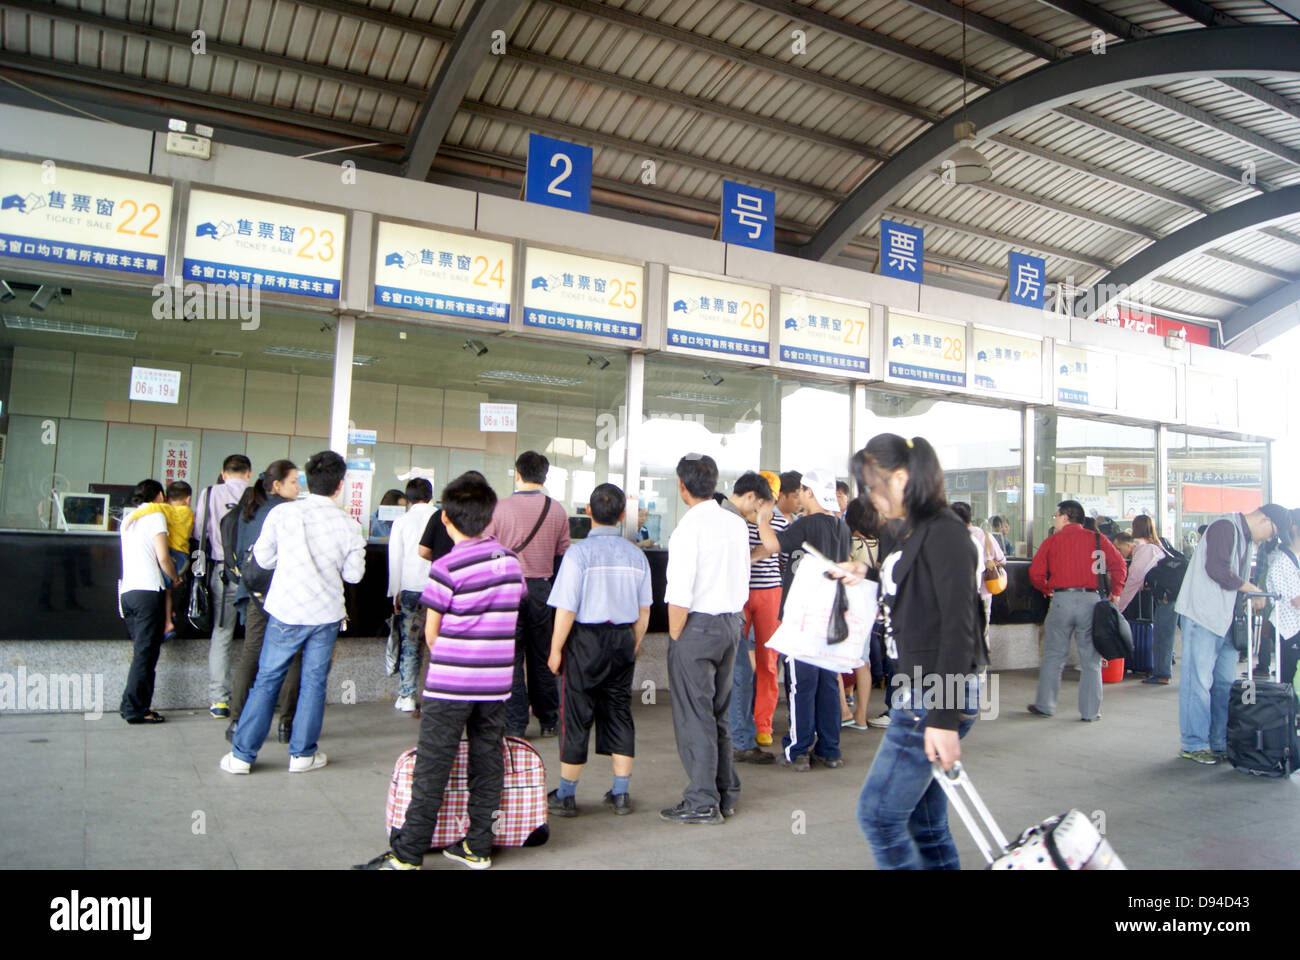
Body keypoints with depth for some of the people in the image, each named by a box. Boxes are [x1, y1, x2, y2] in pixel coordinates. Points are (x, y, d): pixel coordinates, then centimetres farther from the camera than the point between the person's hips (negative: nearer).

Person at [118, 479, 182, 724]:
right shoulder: (156, 516, -2)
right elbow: (163, 558, -10)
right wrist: (174, 578, 5)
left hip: (126, 591, 8)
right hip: (148, 590, -7)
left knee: (141, 652, 12)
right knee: (145, 653, -5)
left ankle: (133, 706, 12)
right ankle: (135, 709, -6)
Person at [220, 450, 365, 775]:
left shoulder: (282, 513, -7)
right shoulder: (349, 525, -6)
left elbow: (263, 558, 2)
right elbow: (354, 574, -1)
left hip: (287, 611, 0)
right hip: (326, 614, 0)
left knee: (267, 680, 9)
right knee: (314, 682, 11)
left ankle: (242, 754, 15)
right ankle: (302, 754, 18)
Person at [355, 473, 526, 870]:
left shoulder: (446, 568, -13)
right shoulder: (511, 561, 3)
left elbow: (431, 632, -5)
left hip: (450, 684, -5)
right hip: (497, 680, 5)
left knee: (432, 767, 3)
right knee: (487, 761, 12)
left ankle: (407, 854, 10)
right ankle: (478, 847, 21)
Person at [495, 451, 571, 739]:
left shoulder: (500, 508, -9)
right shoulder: (557, 510, 1)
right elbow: (564, 552, 8)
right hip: (542, 587, 3)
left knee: (510, 655, 4)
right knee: (542, 656, 14)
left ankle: (515, 725, 6)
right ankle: (548, 721, 22)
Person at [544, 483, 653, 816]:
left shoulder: (579, 552, -13)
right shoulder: (635, 555, 1)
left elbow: (566, 609, -14)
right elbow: (643, 610, 7)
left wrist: (556, 650, -3)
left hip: (586, 640, -4)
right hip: (622, 639, 4)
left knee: (577, 715, 6)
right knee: (620, 713, 13)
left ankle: (566, 795, 18)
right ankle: (620, 794, 20)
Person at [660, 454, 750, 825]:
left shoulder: (689, 526, -16)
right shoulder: (737, 524, 6)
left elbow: (680, 595, -20)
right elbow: (743, 584, 11)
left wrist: (675, 636, -9)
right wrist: (733, 621, 18)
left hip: (697, 626, -8)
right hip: (732, 623, 8)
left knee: (694, 717, 3)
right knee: (720, 713, 18)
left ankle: (703, 803, 10)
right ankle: (726, 794, 27)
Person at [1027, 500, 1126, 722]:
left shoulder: (1051, 541, 5)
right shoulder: (1096, 539, 7)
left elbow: (1035, 572, -2)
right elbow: (1119, 564, -3)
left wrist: (1047, 590, 14)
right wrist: (1115, 592, 6)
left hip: (1061, 599, -1)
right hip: (1090, 599, 1)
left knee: (1053, 656, 9)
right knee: (1090, 659, 7)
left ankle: (1044, 705, 14)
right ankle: (1090, 711, 10)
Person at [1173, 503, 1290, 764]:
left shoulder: (1248, 540, 21)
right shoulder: (1225, 527, -10)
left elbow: (1236, 577, 22)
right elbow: (1216, 569, -21)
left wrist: (1254, 596, 5)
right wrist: (1249, 587, -10)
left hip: (1225, 620, 10)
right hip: (1202, 615, -10)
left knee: (1225, 682, 11)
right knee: (1199, 680, -6)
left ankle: (1221, 742, 19)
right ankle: (1193, 744, -1)